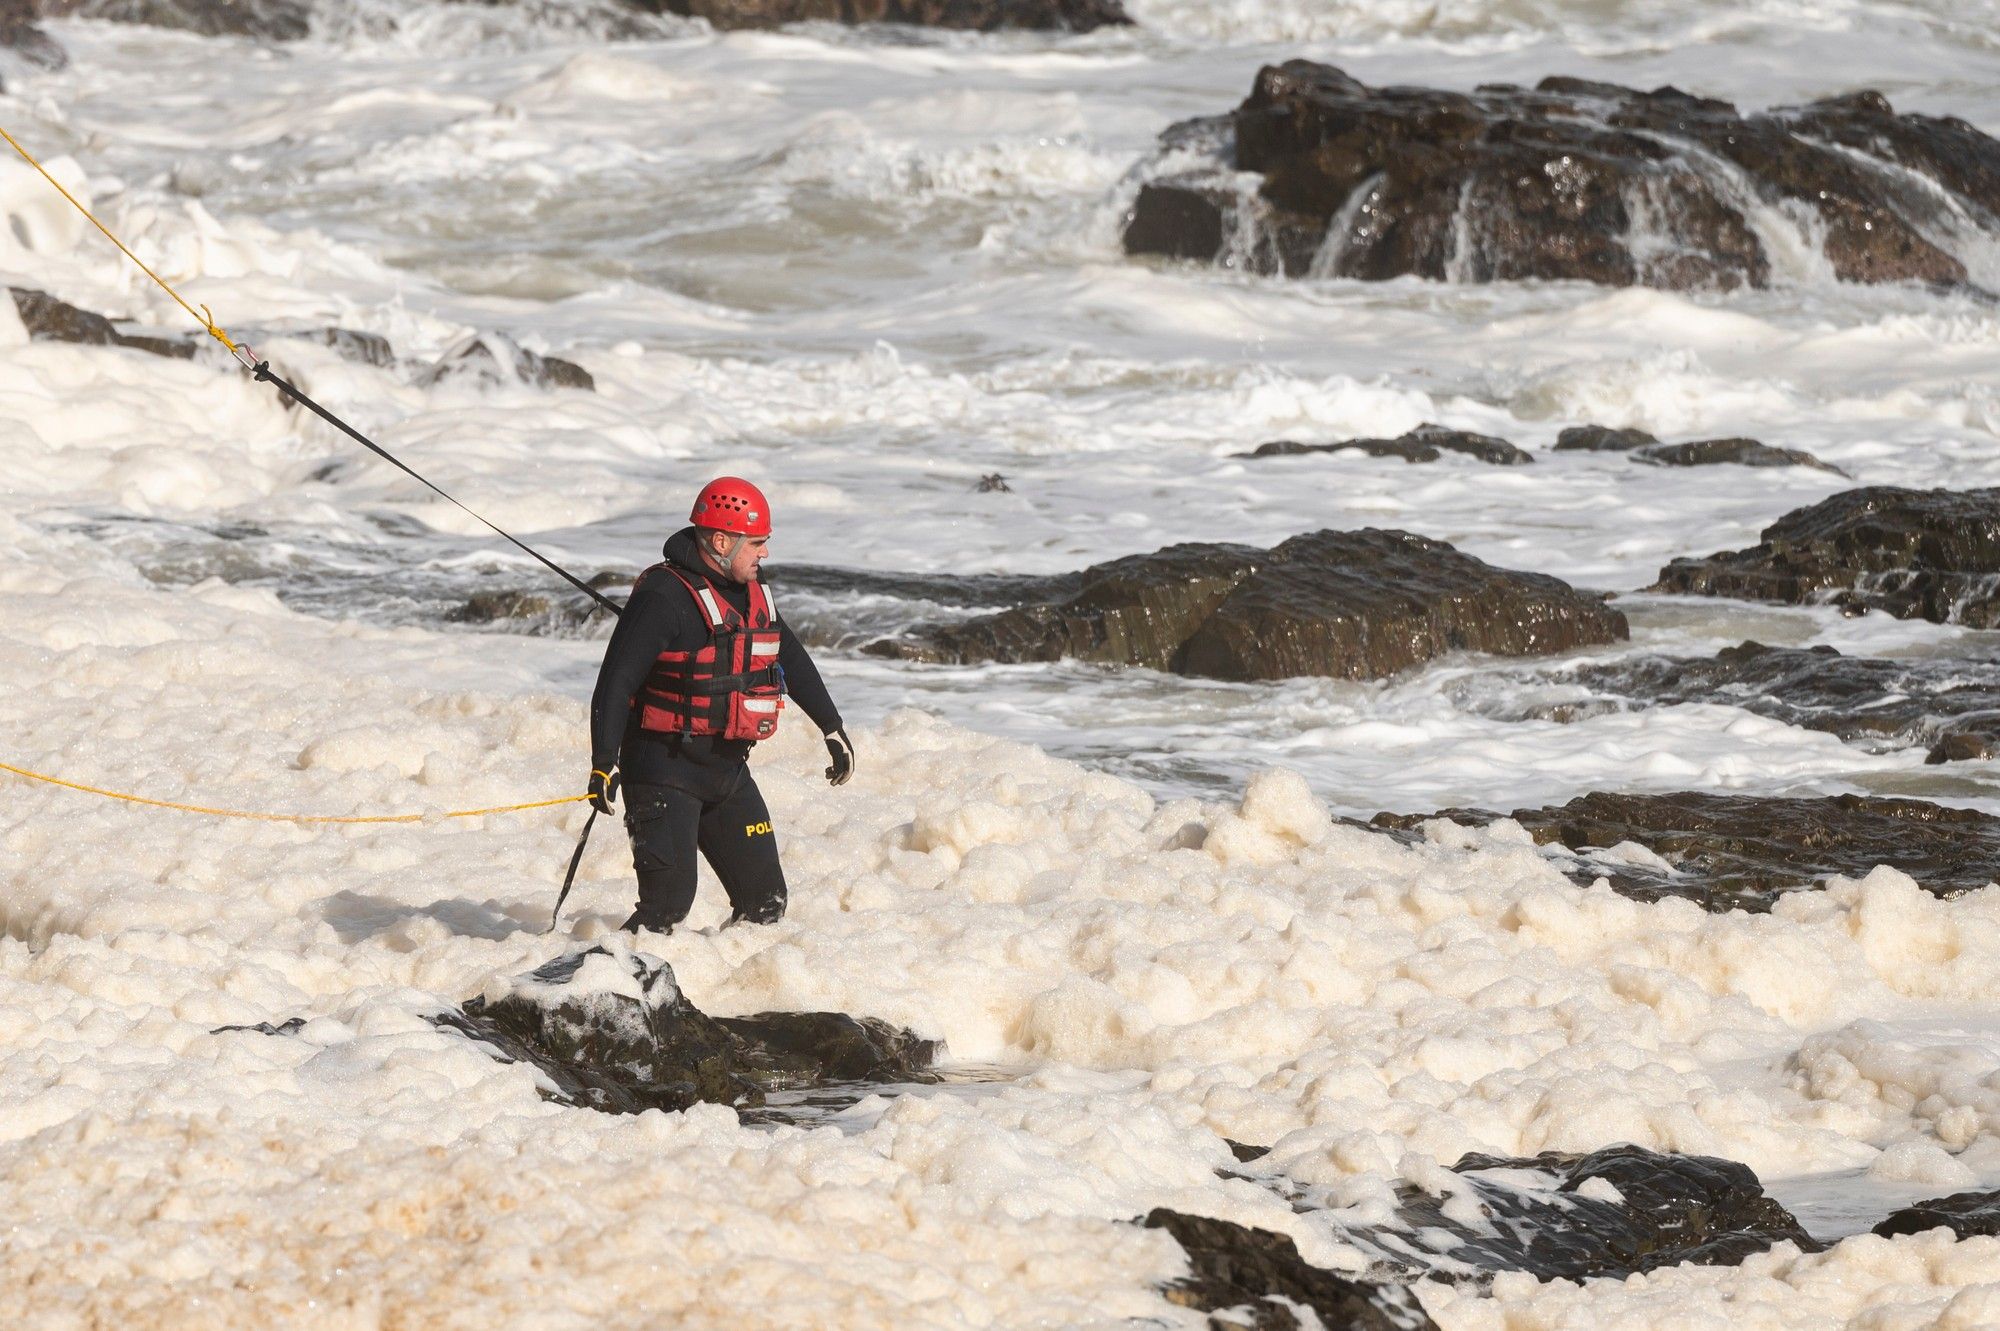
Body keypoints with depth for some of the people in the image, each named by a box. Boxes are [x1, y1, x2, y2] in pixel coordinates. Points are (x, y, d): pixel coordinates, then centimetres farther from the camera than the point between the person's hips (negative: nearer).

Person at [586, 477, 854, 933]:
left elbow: (792, 661, 25)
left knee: (766, 903, 6)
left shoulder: (752, 594, 10)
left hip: (728, 772, 8)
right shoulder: (663, 597, -16)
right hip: (666, 771, -8)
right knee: (669, 901, -16)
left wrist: (833, 730, 30)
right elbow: (616, 679, -18)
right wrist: (604, 764, -24)